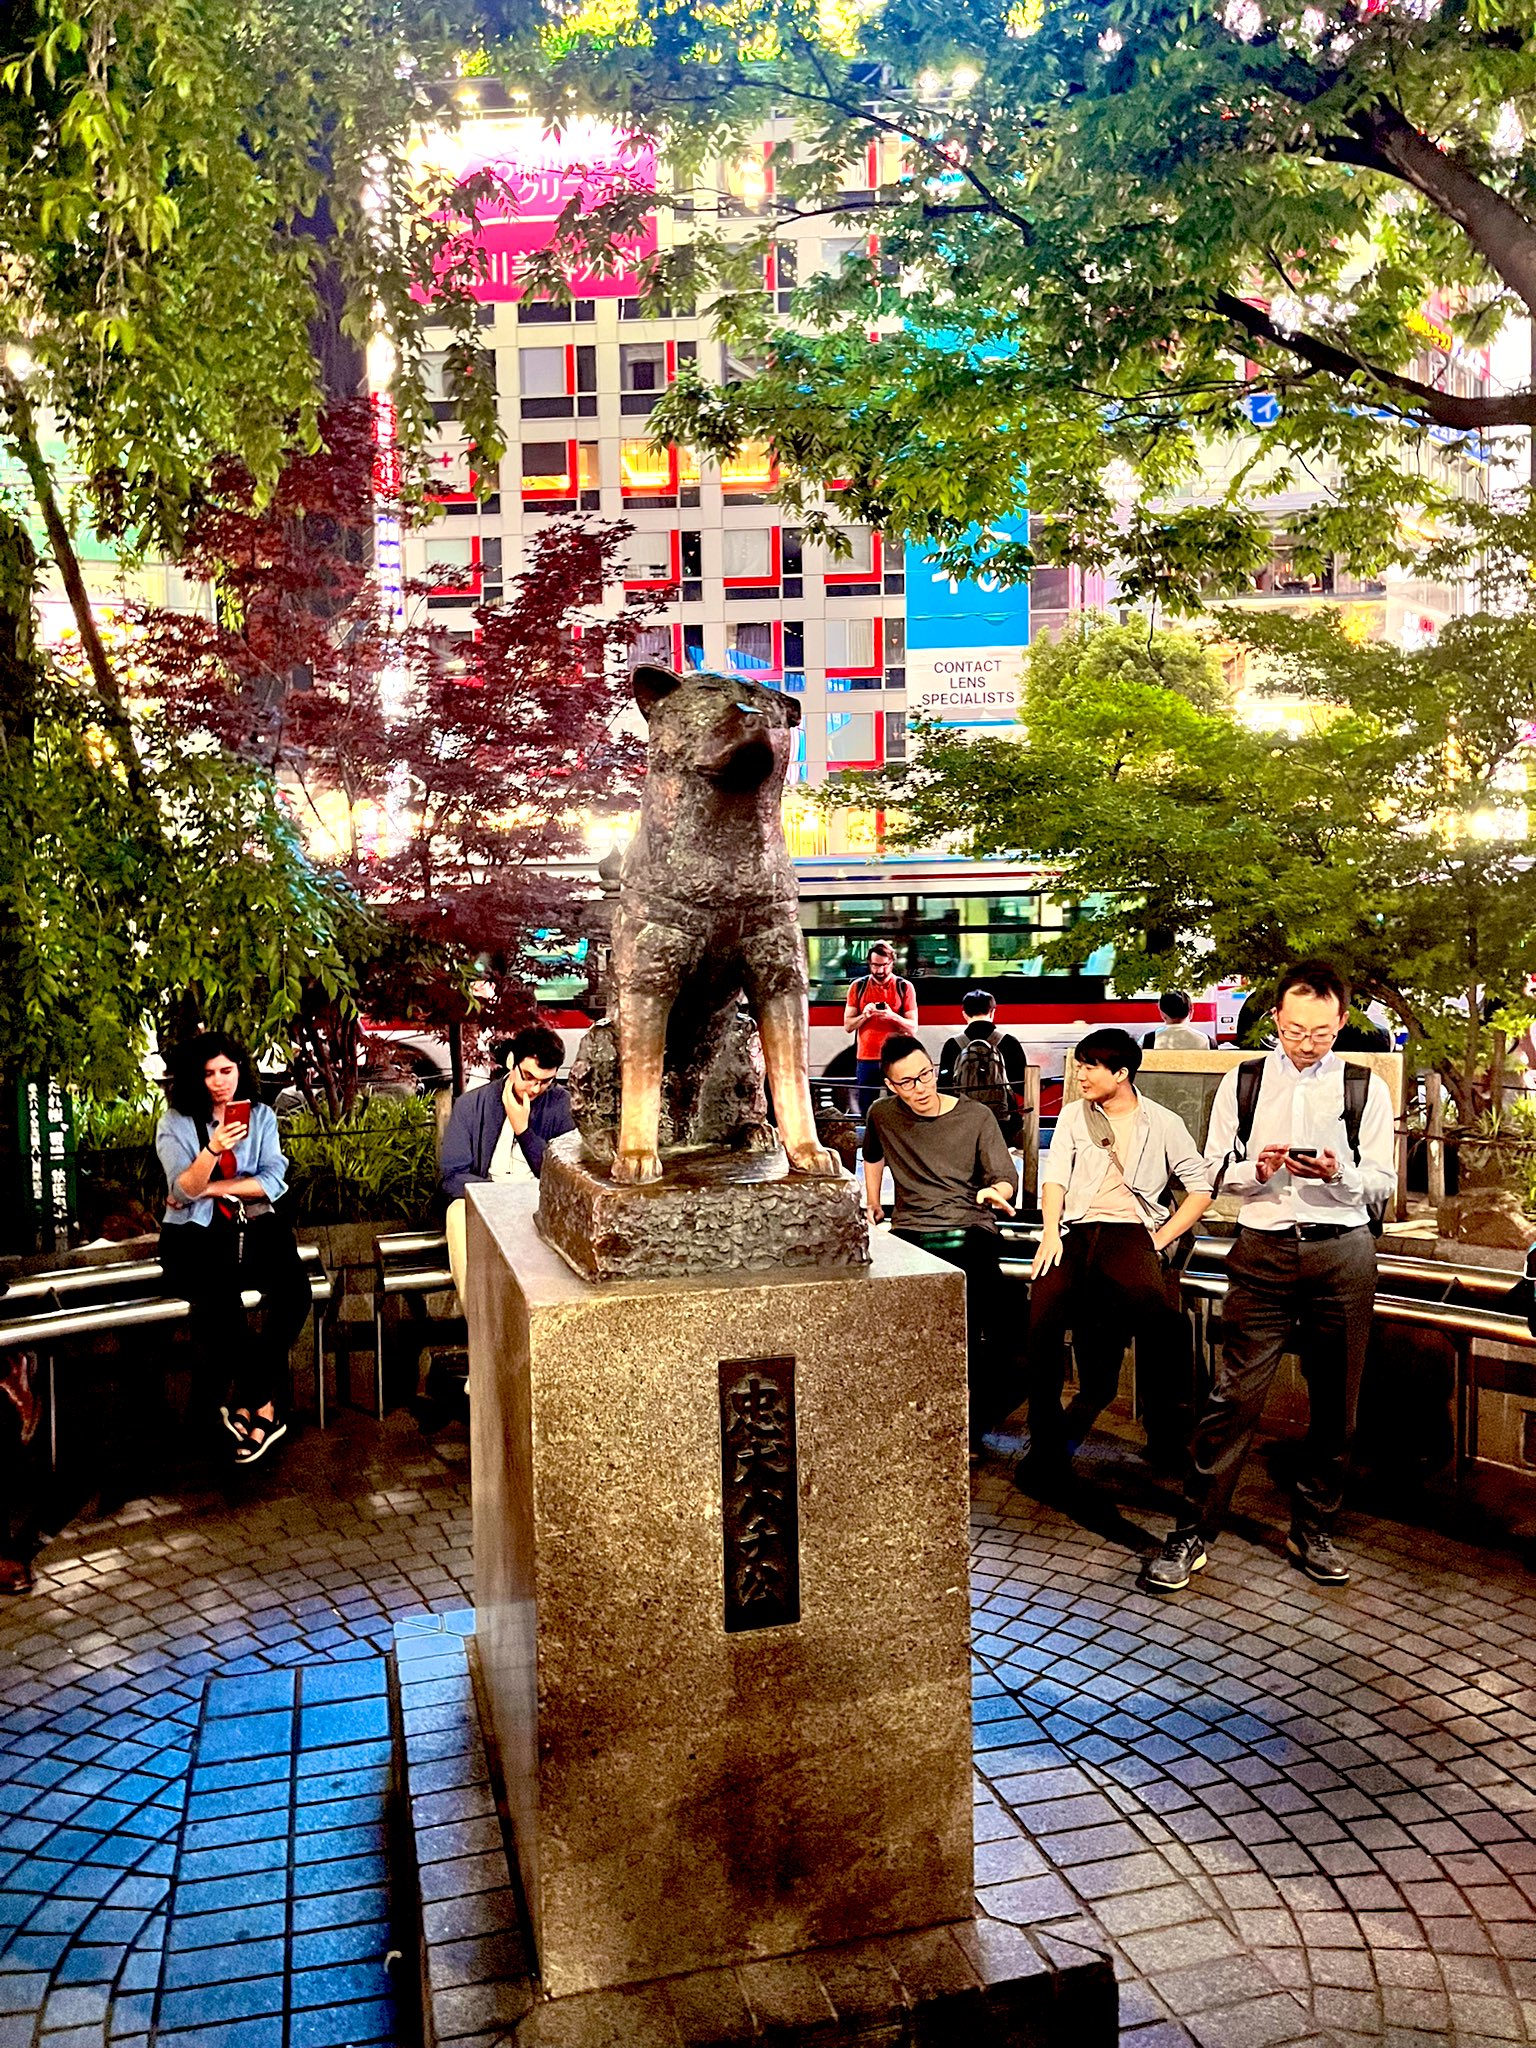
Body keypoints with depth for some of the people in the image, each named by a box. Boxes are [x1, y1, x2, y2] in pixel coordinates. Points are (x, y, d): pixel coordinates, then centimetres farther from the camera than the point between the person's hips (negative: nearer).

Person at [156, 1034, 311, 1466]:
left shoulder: (261, 1116, 9)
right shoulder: (175, 1122, 3)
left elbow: (272, 1182, 0)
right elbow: (184, 1192, -11)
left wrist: (209, 1188, -7)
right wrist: (213, 1149, -28)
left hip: (255, 1224, 2)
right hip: (195, 1234, -2)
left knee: (293, 1289, -27)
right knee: (217, 1296, -33)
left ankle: (250, 1402, -9)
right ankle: (265, 1404, -14)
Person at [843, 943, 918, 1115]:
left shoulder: (904, 987, 2)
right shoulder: (858, 987, 6)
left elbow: (912, 1027, 0)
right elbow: (848, 1026, 6)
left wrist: (892, 1016, -18)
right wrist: (864, 1015, -13)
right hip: (866, 1060, 1)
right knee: (867, 1113, 3)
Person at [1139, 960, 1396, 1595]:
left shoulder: (1365, 1089, 5)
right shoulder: (1243, 1082, 7)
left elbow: (1383, 1184, 4)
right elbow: (1216, 1170, 8)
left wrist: (1338, 1172, -16)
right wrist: (1256, 1170, -13)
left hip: (1342, 1253, 1)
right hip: (1263, 1250, -1)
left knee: (1334, 1403, 9)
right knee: (1233, 1397, -5)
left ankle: (1312, 1531, 26)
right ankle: (1191, 1534, 3)